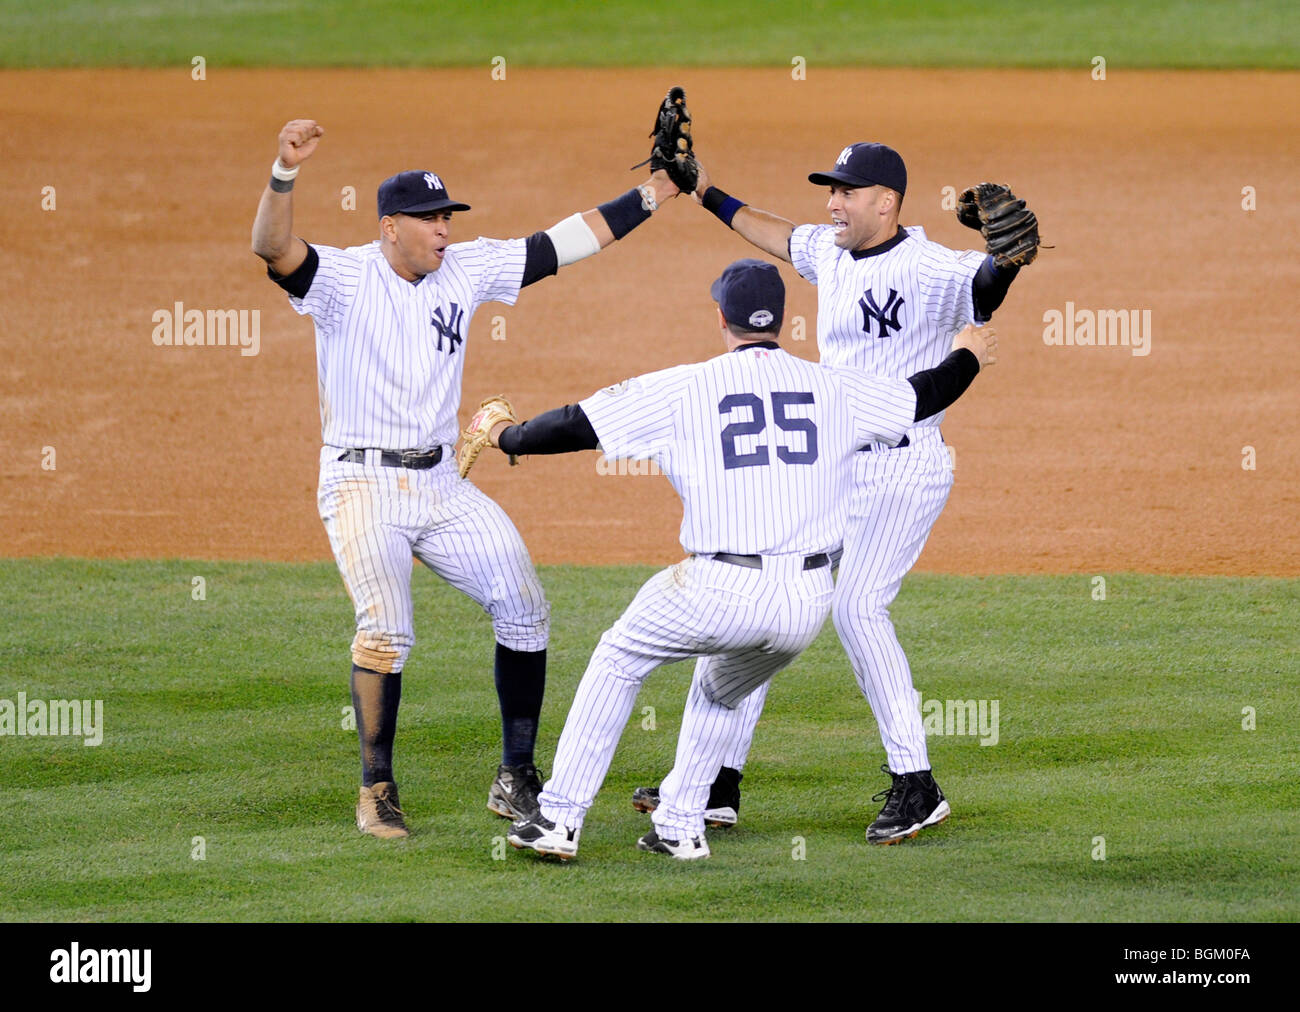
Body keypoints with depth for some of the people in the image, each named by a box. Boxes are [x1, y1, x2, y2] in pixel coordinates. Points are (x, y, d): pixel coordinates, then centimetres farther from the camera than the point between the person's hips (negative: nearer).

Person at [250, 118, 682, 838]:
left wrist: (652, 195, 4)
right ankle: (377, 790, -8)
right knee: (385, 629, -22)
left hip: (443, 487, 6)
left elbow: (562, 244, 7)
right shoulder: (345, 278, -11)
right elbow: (272, 248, -29)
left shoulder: (466, 268, 4)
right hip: (363, 487, -6)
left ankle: (516, 780, 14)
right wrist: (285, 171, -47)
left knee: (524, 610, 2)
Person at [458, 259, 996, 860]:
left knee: (618, 663, 20)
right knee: (720, 693, 33)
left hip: (720, 593, -4)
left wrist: (507, 438, 23)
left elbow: (575, 426, 4)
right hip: (808, 604, 4)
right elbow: (923, 397, 24)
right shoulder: (833, 389, 8)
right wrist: (967, 357, 45)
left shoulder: (683, 389, 0)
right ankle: (680, 827, 29)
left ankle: (560, 817, 15)